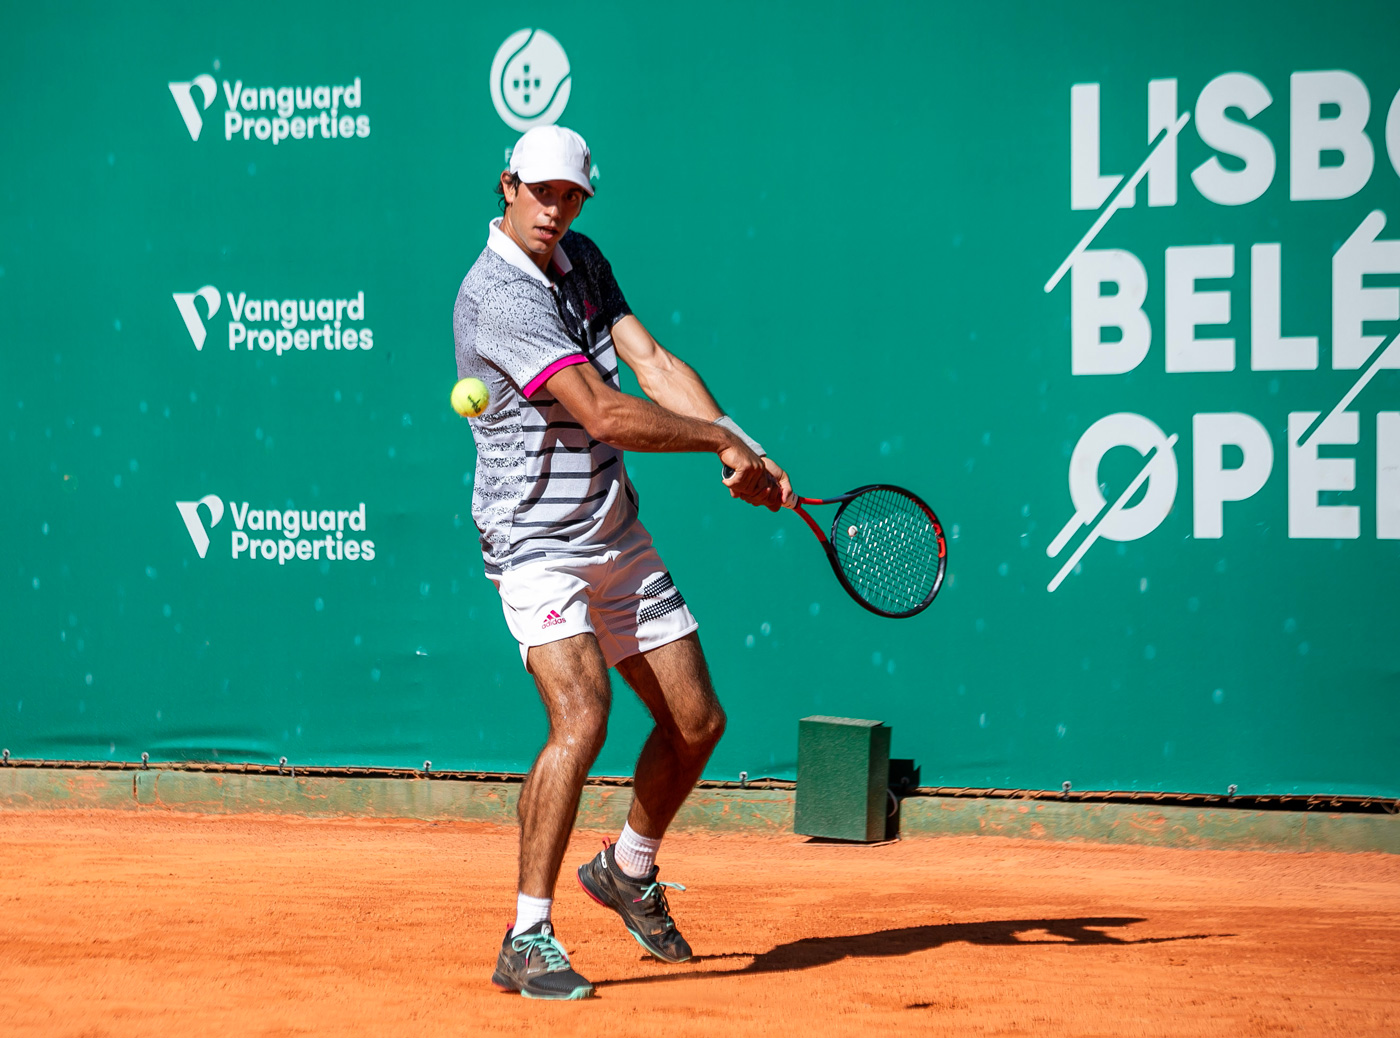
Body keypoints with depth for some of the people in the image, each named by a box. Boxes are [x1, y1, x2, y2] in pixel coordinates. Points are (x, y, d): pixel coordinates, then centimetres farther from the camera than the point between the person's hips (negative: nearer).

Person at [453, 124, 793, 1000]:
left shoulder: (583, 261, 7)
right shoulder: (498, 296, -21)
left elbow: (653, 363, -1)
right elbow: (606, 414, -25)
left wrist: (744, 449, -15)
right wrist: (720, 437, -14)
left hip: (619, 536, 9)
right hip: (537, 548, -8)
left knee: (696, 721, 13)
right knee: (583, 717, -27)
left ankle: (629, 870, 39)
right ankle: (528, 941, -20)